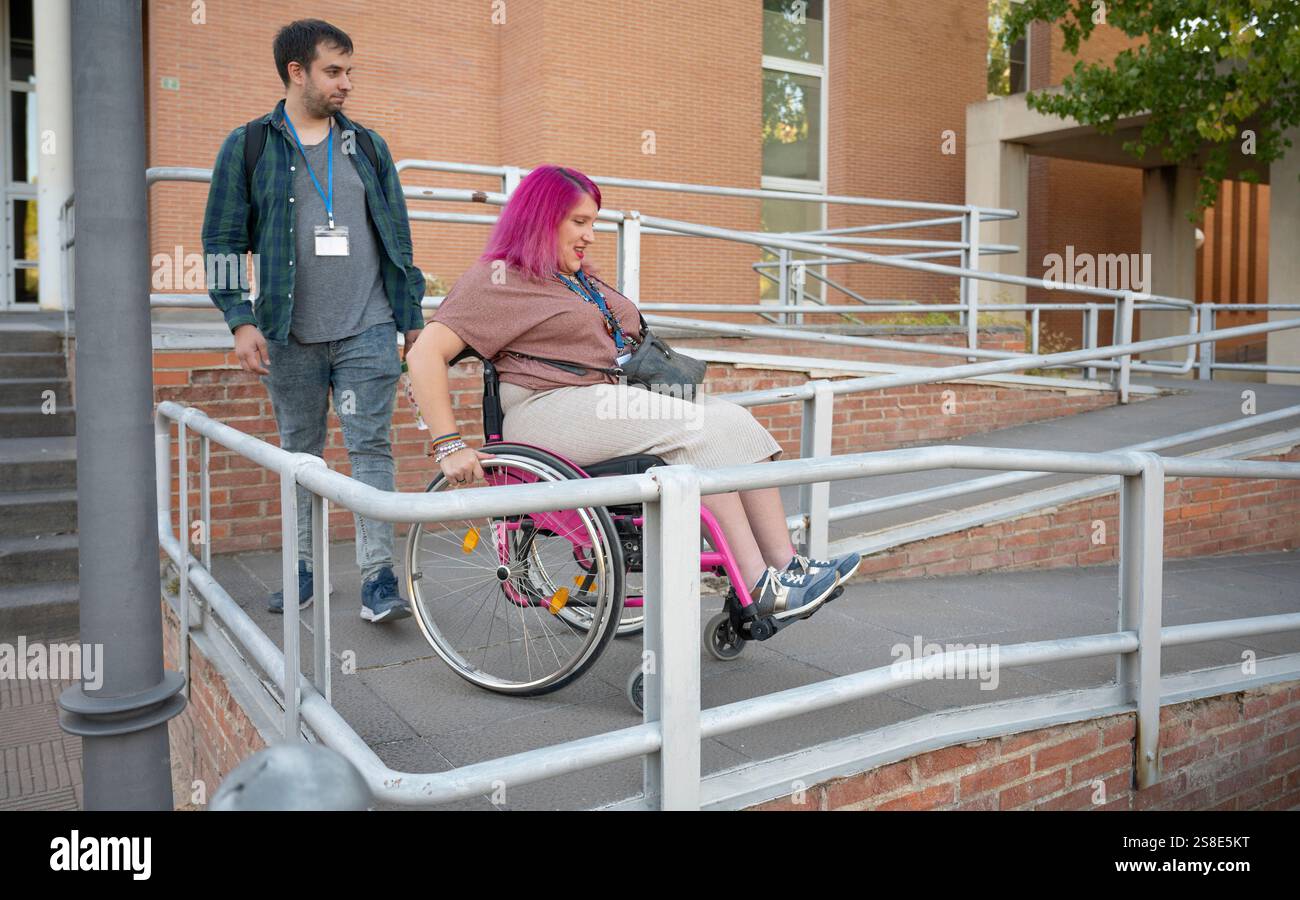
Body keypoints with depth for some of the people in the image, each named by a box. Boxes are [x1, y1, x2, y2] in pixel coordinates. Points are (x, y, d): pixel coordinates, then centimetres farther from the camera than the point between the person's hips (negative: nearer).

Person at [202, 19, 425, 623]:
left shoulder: (367, 145, 11)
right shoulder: (248, 146, 5)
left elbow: (397, 234, 13)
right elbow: (222, 240, 3)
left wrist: (412, 315, 9)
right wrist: (241, 321, -7)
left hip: (367, 330, 0)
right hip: (290, 335, 0)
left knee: (371, 449, -5)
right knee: (299, 454, 10)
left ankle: (377, 579, -4)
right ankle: (303, 569, 22)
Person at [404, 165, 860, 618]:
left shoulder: (580, 278, 26)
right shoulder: (498, 278, 0)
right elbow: (425, 355, -10)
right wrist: (449, 446, -18)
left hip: (615, 398, 8)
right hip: (551, 410, -8)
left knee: (736, 421, -13)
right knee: (698, 430, -25)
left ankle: (785, 564, -18)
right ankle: (758, 587, -26)